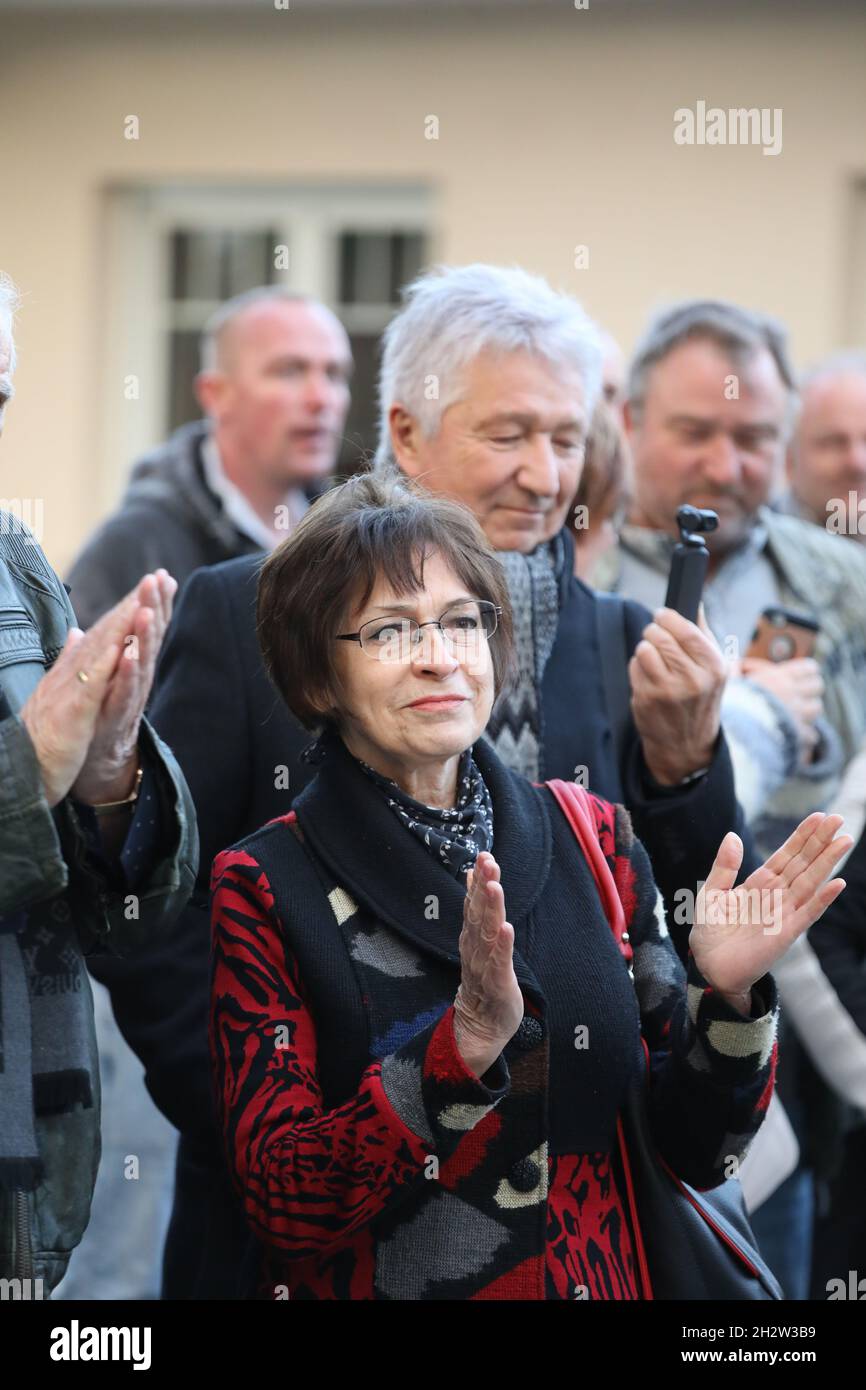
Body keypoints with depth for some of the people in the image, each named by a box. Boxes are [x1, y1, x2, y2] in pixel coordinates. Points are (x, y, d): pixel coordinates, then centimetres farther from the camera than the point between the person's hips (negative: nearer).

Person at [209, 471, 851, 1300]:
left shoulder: (592, 841, 1)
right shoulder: (263, 887, -6)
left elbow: (693, 1152, 3)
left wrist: (726, 997, -13)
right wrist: (465, 1043, -26)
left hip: (600, 1280, 2)